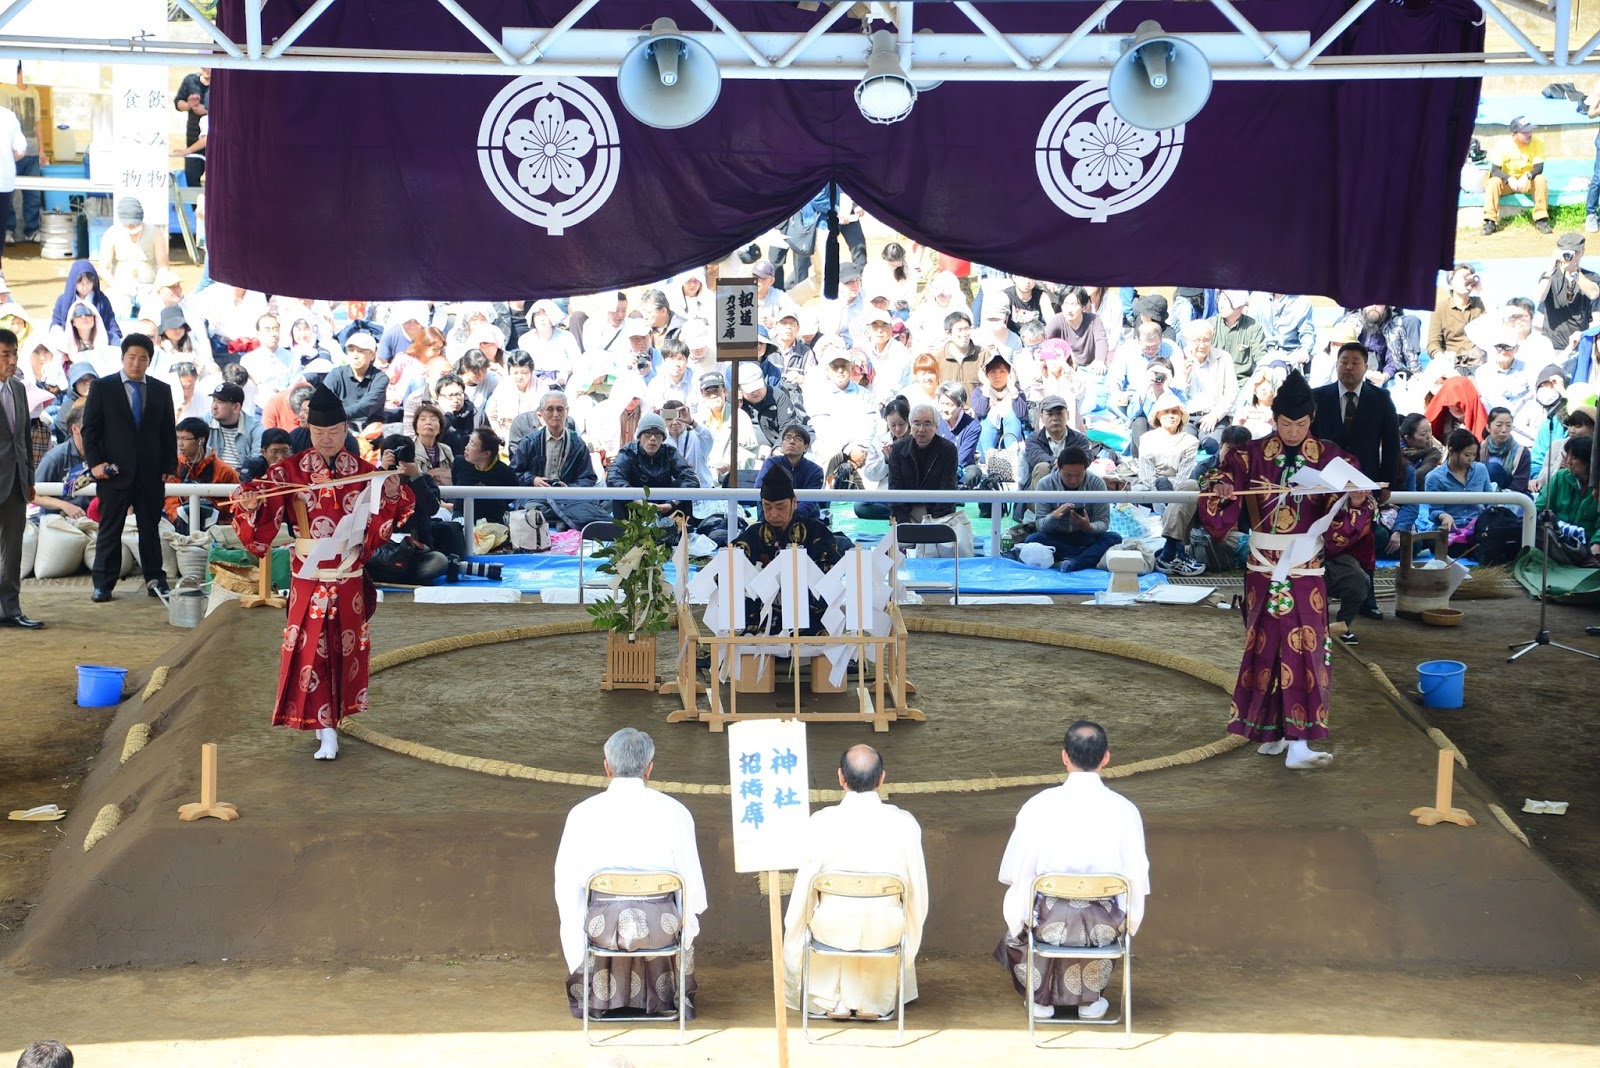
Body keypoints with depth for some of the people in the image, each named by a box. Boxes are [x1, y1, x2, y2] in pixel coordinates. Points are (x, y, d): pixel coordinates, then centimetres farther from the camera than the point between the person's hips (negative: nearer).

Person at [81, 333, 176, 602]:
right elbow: (90, 428, 2)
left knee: (151, 528, 7)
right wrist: (94, 462, -8)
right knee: (110, 529, 1)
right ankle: (103, 584, 5)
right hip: (114, 471, -2)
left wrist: (169, 466, 5)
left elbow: (169, 432, 12)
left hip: (151, 473, 2)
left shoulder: (161, 390, 11)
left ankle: (155, 579, 13)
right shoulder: (102, 388, 3)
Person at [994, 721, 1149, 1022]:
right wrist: (1129, 923, 15)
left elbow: (1012, 873, -7)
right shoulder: (1124, 810, -12)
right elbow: (1136, 878, -6)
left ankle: (1041, 998, 43)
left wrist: (1019, 918, 14)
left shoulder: (1038, 806, -14)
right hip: (1104, 928, 1)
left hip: (1050, 923, -1)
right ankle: (1089, 1000, 44)